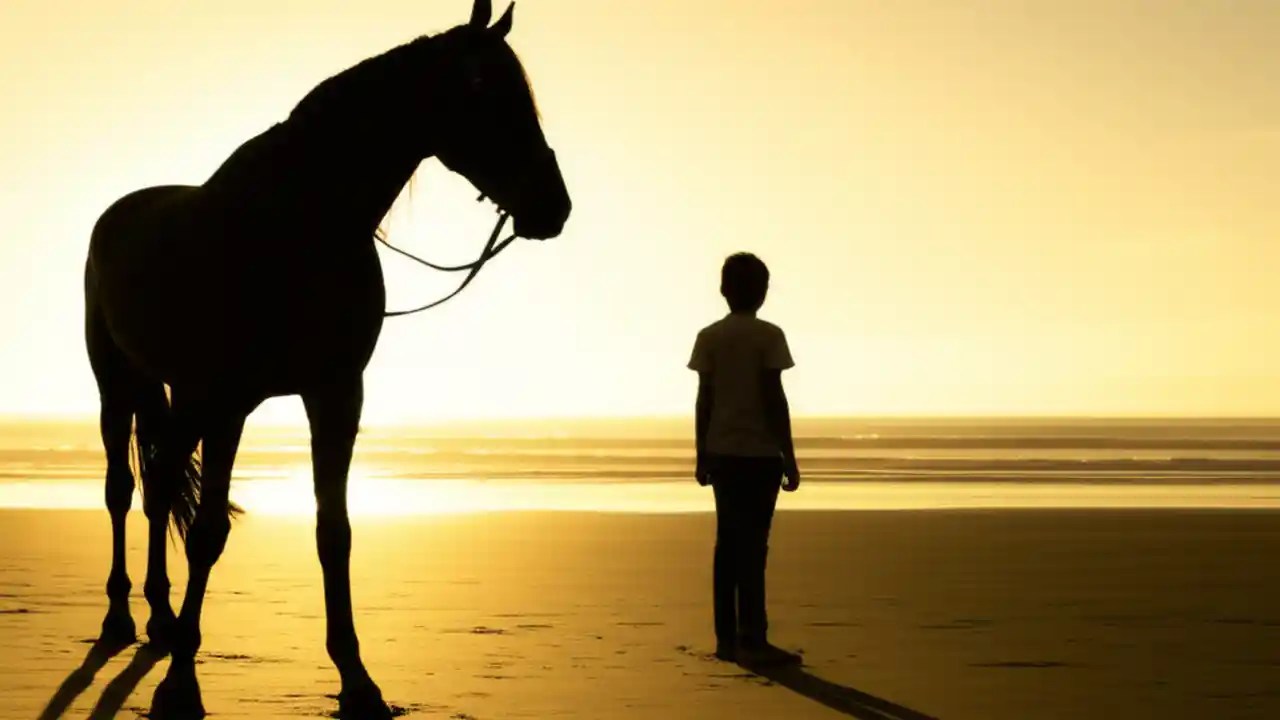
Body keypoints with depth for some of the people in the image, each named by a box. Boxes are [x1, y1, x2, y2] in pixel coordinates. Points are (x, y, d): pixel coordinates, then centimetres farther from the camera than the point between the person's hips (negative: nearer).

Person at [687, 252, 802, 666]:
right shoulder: (768, 336, -7)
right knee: (753, 545, -6)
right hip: (760, 452, -5)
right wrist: (789, 457, -5)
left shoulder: (709, 337, 6)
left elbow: (704, 399, 6)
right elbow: (775, 399, -10)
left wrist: (702, 455, 13)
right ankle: (752, 641, -9)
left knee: (728, 542, 10)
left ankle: (727, 637, 11)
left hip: (721, 452, 5)